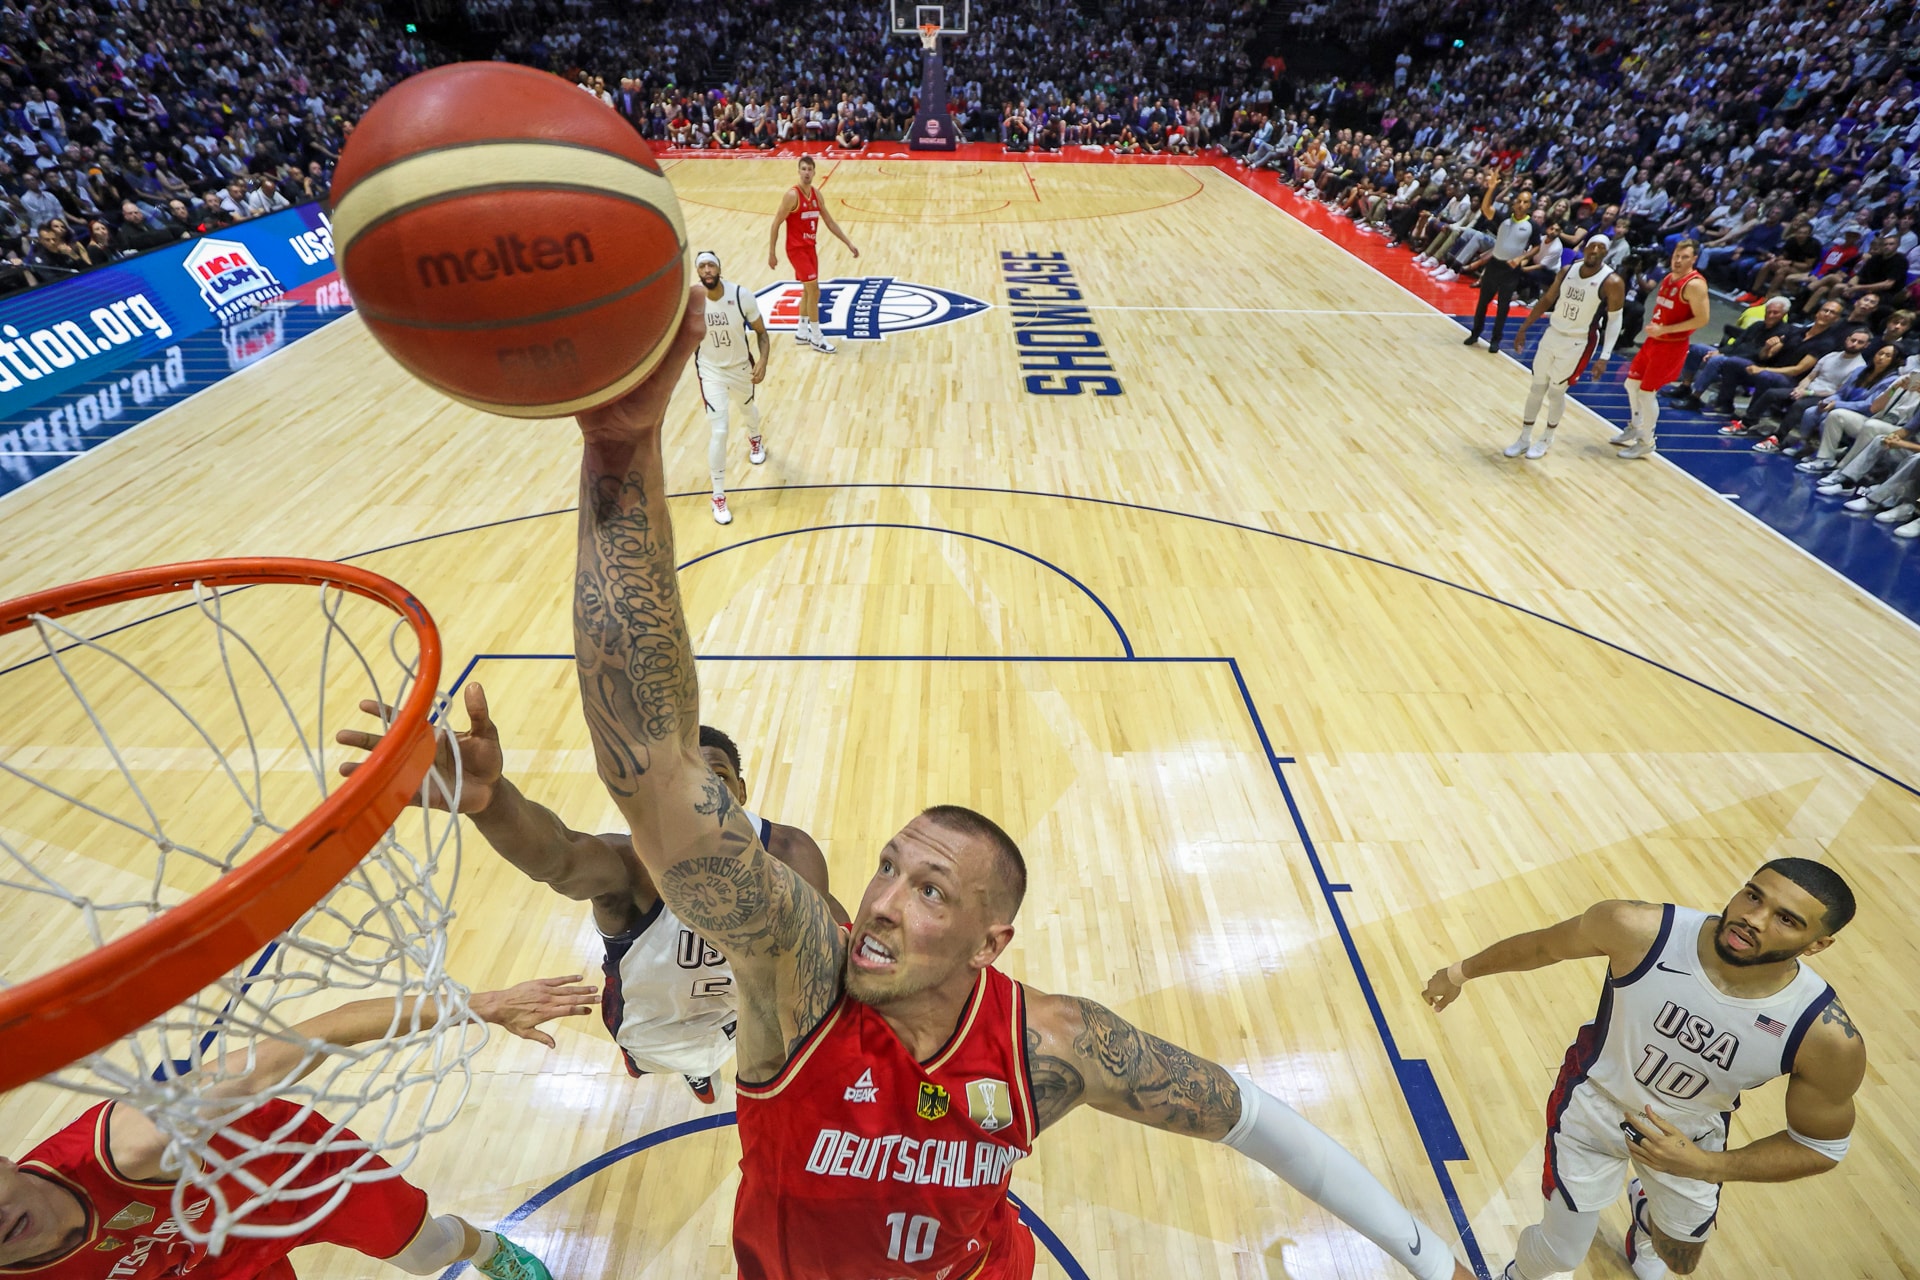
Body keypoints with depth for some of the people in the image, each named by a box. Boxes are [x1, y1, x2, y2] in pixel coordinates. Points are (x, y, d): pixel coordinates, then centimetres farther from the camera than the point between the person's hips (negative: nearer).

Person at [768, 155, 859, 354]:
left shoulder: (816, 194, 6)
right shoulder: (792, 195, -16)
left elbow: (830, 222, 14)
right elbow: (776, 225, -14)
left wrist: (849, 243, 11)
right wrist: (771, 253, -14)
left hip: (811, 247, 8)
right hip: (796, 248, -8)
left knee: (808, 290, 14)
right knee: (814, 290, -11)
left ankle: (802, 332, 27)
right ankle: (817, 339, -4)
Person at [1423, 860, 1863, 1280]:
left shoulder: (1830, 1038, -30)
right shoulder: (1637, 929, -35)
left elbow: (1821, 1147, -12)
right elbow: (1541, 945, -15)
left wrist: (1705, 1166, -26)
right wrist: (1460, 972, 0)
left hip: (1690, 1137, 2)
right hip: (1593, 1105, -2)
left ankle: (1645, 1207, 64)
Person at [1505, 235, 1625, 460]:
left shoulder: (1612, 282, -17)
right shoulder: (1567, 270, -2)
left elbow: (1615, 321, -13)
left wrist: (1604, 358, -19)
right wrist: (1524, 328, 10)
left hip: (1579, 343, -5)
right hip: (1553, 333, 5)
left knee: (1556, 392, 3)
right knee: (1537, 387, 10)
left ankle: (1547, 439, 24)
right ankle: (1524, 438, 22)